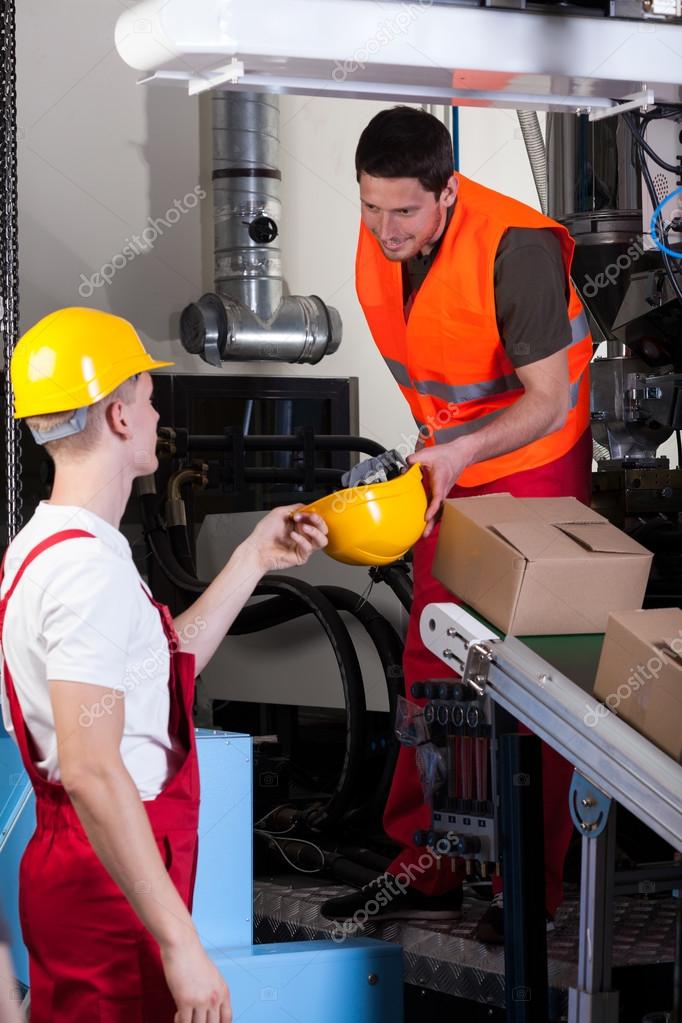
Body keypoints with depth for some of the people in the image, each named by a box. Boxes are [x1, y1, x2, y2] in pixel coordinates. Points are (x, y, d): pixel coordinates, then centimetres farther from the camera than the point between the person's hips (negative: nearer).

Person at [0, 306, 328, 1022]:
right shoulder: (89, 571, -21)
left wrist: (254, 560, 25)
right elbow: (91, 770, -28)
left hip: (73, 862, 10)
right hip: (113, 882, -10)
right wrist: (181, 943, -29)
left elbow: (164, 665, 24)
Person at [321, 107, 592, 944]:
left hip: (536, 470, -7)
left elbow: (551, 400, -25)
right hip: (451, 468, 7)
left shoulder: (515, 248, -29)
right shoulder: (379, 242, -7)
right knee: (430, 671, 9)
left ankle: (531, 885, 7)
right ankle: (426, 872, 19)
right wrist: (434, 446, 14)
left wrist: (463, 450, -38)